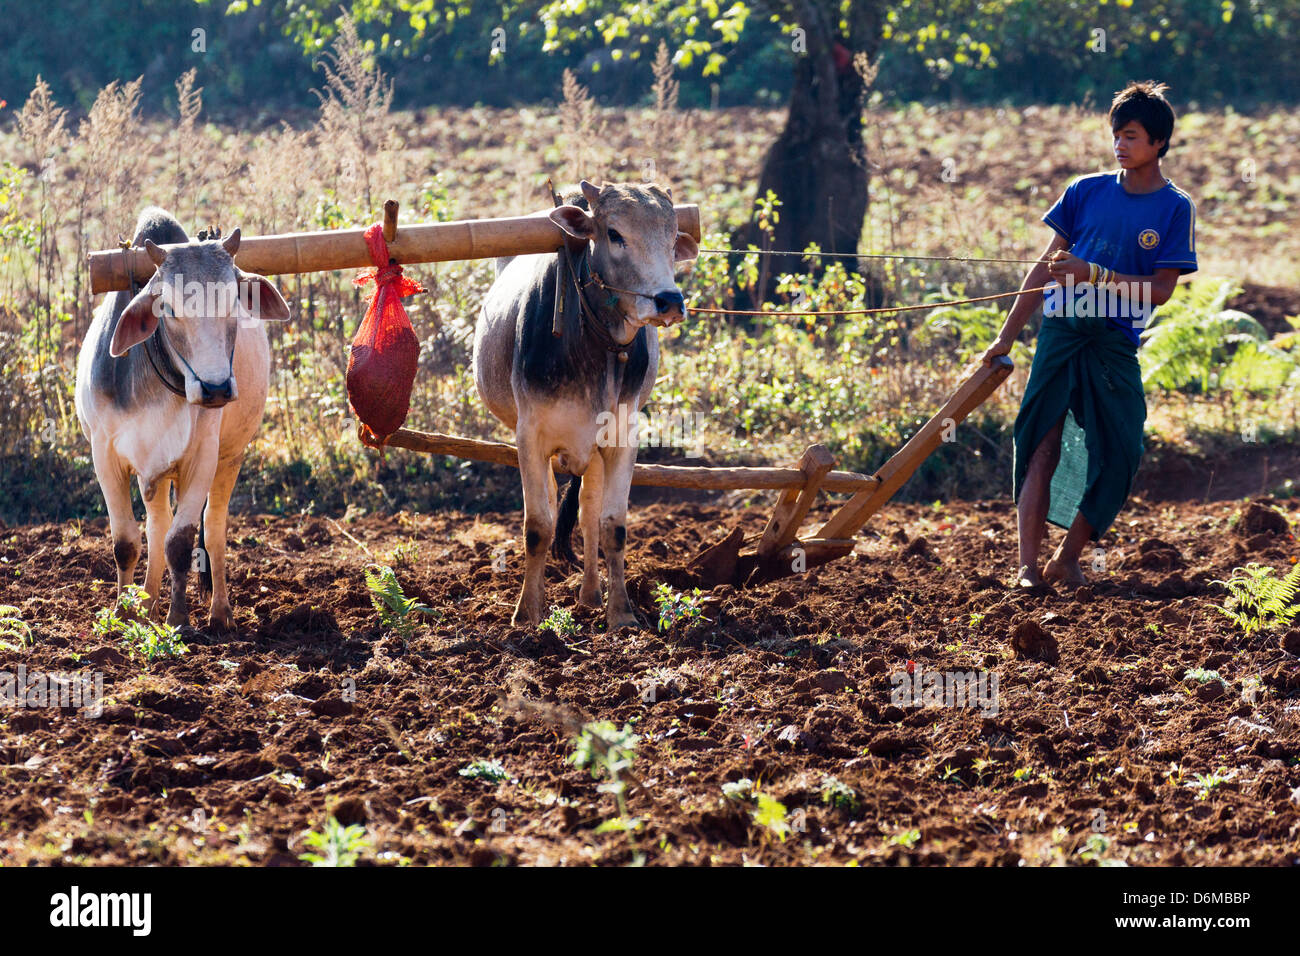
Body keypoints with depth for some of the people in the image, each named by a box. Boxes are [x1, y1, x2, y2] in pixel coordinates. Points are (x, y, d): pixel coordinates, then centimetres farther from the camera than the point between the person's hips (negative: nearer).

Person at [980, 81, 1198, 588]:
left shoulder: (1175, 209, 2)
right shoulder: (1087, 191, 8)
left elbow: (1160, 290, -4)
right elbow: (1047, 264, 13)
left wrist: (1094, 274, -16)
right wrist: (1007, 335, 11)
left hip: (1116, 344, 0)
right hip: (1061, 331, 0)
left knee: (1116, 456, -6)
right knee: (1042, 447, -11)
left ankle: (1068, 560, 10)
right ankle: (1028, 565, -13)